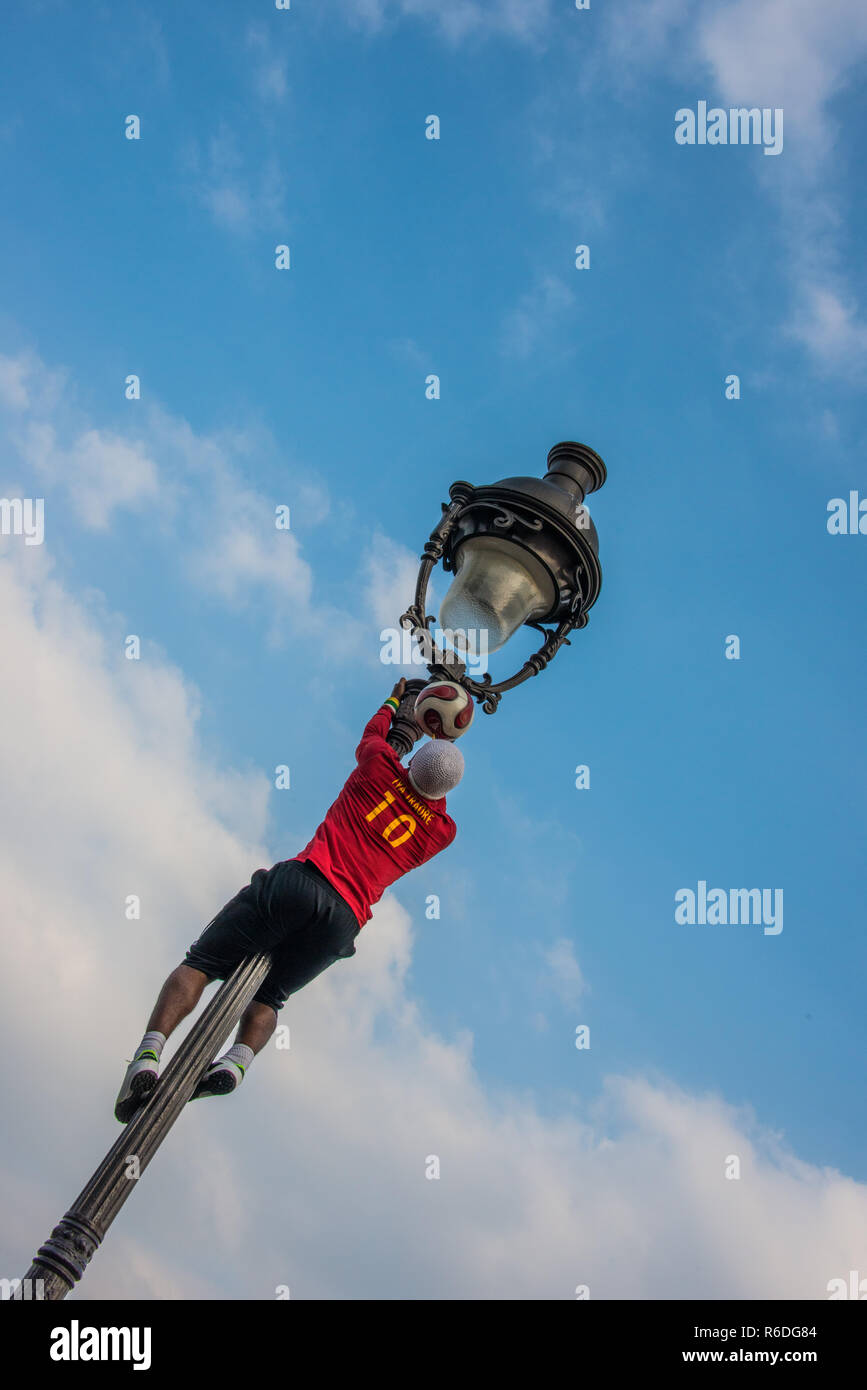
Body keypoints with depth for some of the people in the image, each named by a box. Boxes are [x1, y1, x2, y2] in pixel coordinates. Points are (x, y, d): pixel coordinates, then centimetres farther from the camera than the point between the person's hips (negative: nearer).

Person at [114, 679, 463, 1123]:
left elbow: (373, 732, 33)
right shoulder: (442, 831, 11)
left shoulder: (382, 768, 9)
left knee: (199, 964, 4)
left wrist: (393, 700, 52)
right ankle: (240, 1058, -13)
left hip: (300, 882, -2)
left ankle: (149, 1054, -18)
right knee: (270, 996, 20)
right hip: (344, 920, 2)